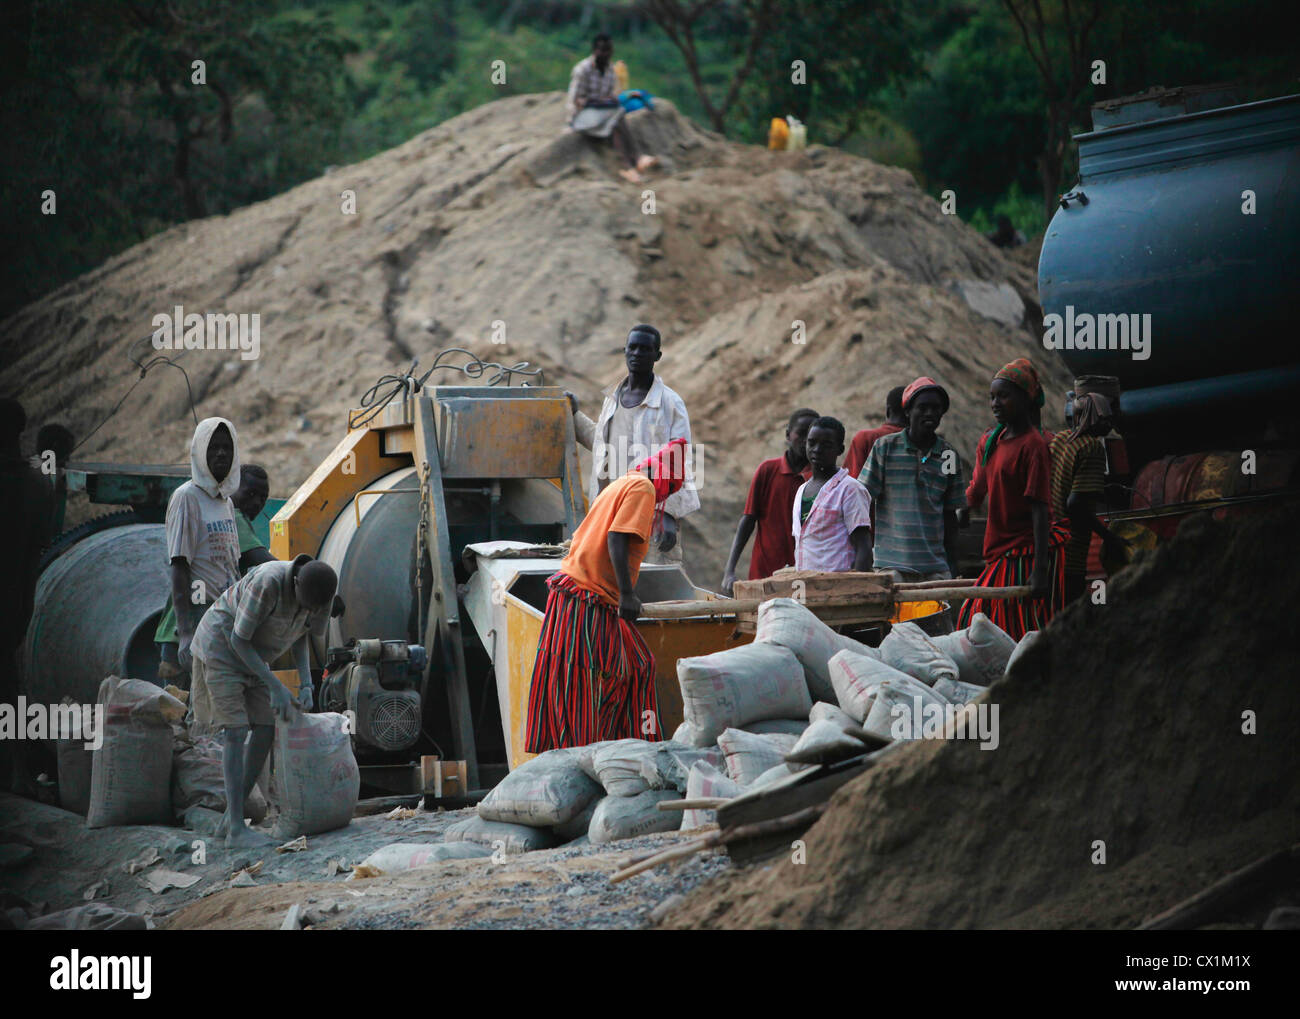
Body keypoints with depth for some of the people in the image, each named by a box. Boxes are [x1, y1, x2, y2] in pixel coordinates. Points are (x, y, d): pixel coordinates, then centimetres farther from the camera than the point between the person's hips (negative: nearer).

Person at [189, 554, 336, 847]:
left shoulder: (319, 590, -14)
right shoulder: (267, 583, -37)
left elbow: (300, 636, 1)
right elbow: (238, 639, -27)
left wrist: (306, 685, -12)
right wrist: (275, 687, -28)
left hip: (250, 654, 8)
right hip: (219, 645, -8)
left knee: (266, 729, 1)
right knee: (236, 731, -15)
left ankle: (231, 815, 10)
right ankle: (236, 829, -17)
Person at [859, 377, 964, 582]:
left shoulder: (949, 455, 9)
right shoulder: (885, 447, 0)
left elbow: (949, 514, 15)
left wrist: (953, 565, 13)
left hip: (935, 565, 3)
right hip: (891, 562, -3)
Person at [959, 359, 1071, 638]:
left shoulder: (1033, 446, -13)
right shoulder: (994, 440, 12)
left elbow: (1041, 510, -18)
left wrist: (1040, 570, -23)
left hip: (1027, 554, -9)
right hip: (1001, 556, 9)